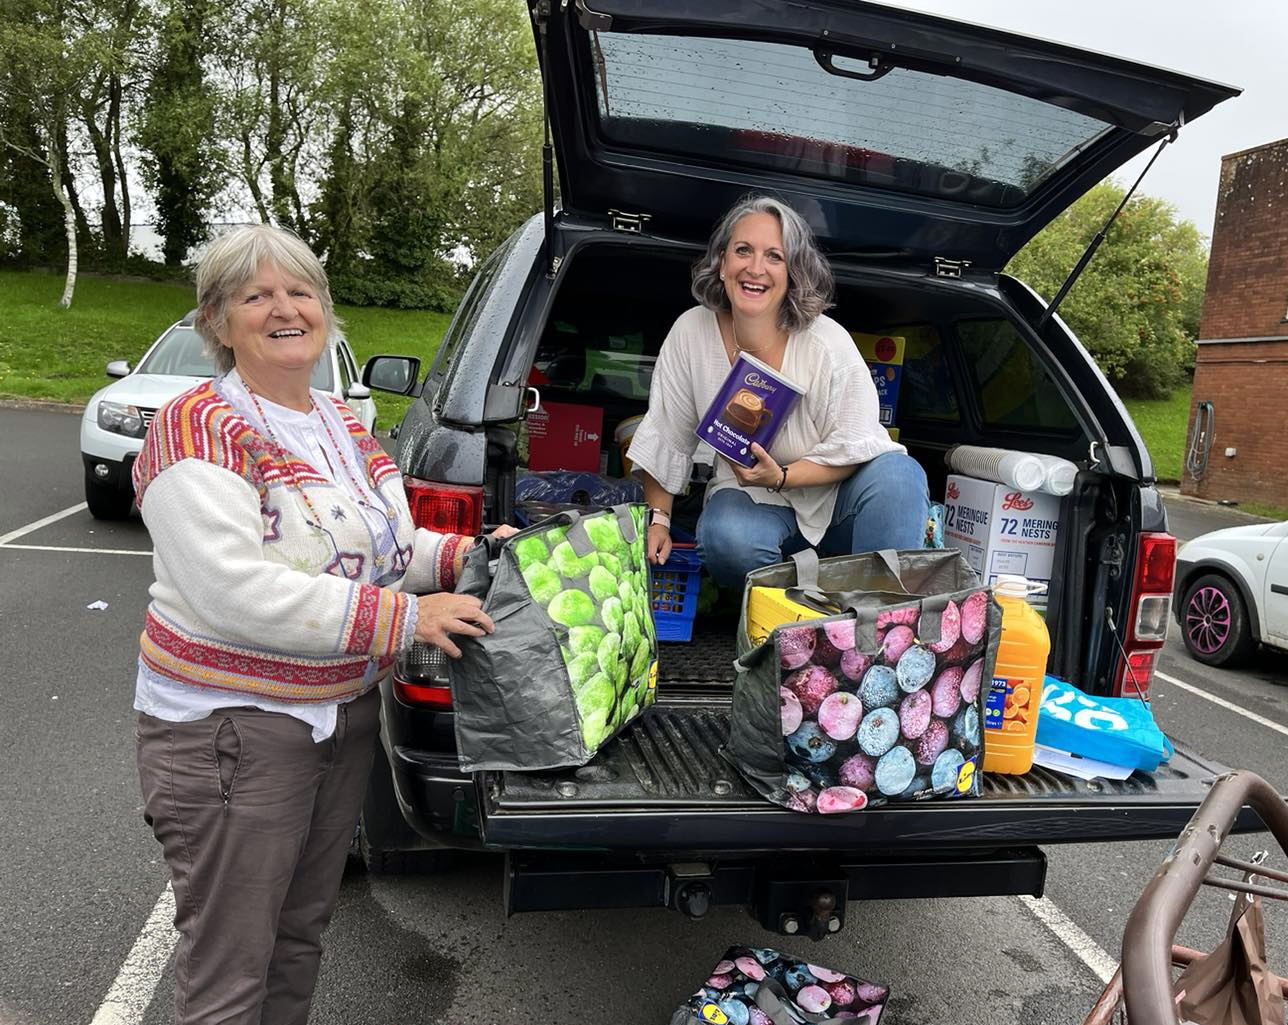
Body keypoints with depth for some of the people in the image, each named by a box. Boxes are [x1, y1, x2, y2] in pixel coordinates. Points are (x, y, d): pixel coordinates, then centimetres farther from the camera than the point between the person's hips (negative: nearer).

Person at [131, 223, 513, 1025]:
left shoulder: (345, 424, 8)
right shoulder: (200, 432, -16)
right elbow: (235, 592, -27)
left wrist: (462, 554, -1)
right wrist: (405, 619, -26)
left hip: (347, 713, 8)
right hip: (232, 729, -7)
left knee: (303, 933, 23)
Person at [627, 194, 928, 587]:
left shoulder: (828, 344, -20)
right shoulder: (691, 332, -12)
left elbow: (855, 450, -14)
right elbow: (666, 438, -3)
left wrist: (780, 477, -28)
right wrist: (657, 520, -3)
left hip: (834, 492, 0)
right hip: (749, 496, 1)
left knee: (899, 474, -31)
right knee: (727, 539, -33)